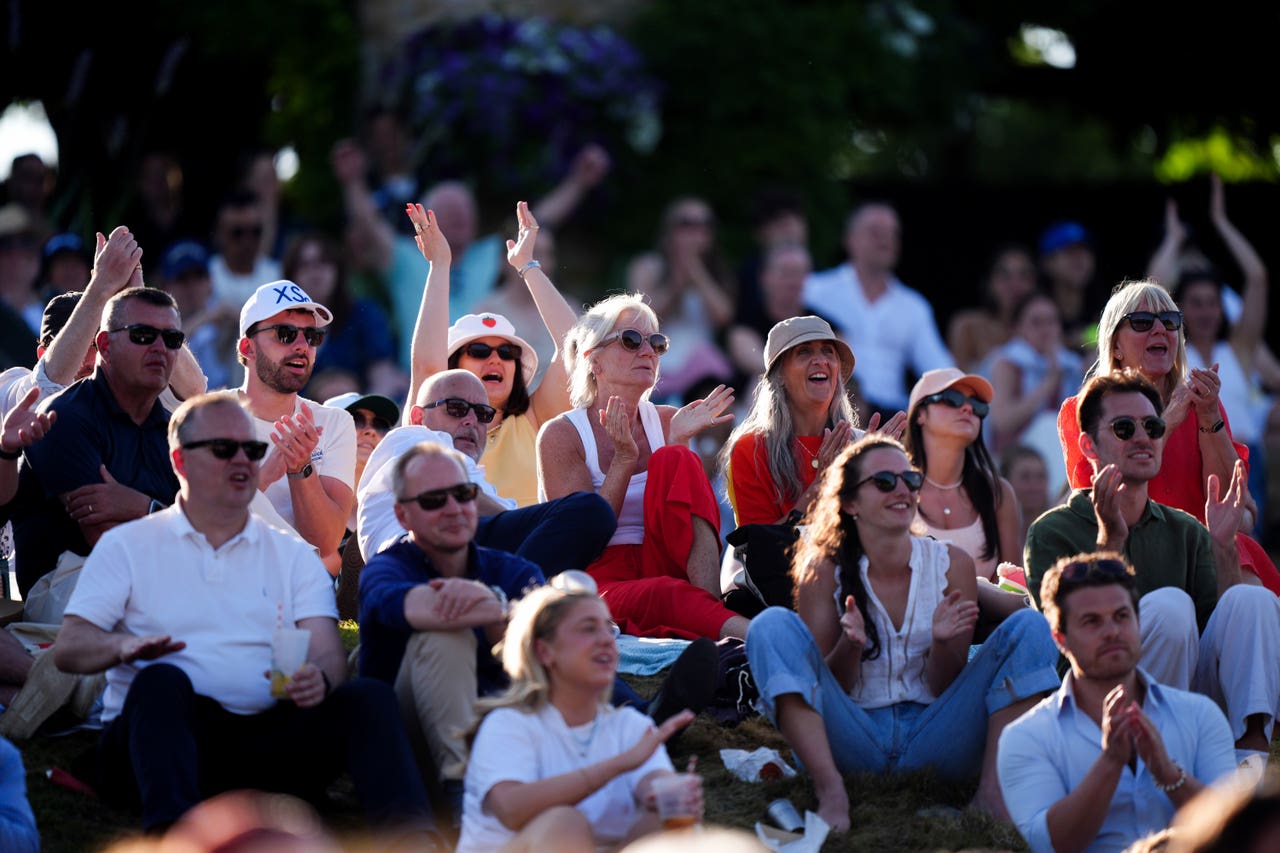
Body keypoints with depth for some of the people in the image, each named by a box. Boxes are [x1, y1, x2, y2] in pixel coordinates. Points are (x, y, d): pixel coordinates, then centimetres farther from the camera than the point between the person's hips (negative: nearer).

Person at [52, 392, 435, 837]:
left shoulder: (293, 555, 20)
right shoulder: (127, 546, 14)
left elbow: (330, 655, 7)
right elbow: (68, 648, 3)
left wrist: (318, 678, -20)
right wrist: (124, 645, -20)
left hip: (266, 741, 2)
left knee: (368, 697, -23)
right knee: (161, 681, -36)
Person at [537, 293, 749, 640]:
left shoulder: (667, 422, 14)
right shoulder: (560, 436, 2)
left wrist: (678, 442, -11)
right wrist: (625, 459, -13)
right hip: (604, 582, -4)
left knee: (674, 460, -20)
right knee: (668, 595, -39)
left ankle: (713, 604, -38)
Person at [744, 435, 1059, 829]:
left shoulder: (951, 564, 4)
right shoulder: (825, 571, 0)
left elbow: (946, 690, 5)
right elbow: (828, 687, 0)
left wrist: (943, 642, -17)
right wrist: (850, 646, -21)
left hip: (932, 742, 1)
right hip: (856, 745, -1)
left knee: (1029, 626, -13)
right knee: (772, 625, -21)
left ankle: (991, 788, -26)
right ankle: (831, 791, -32)